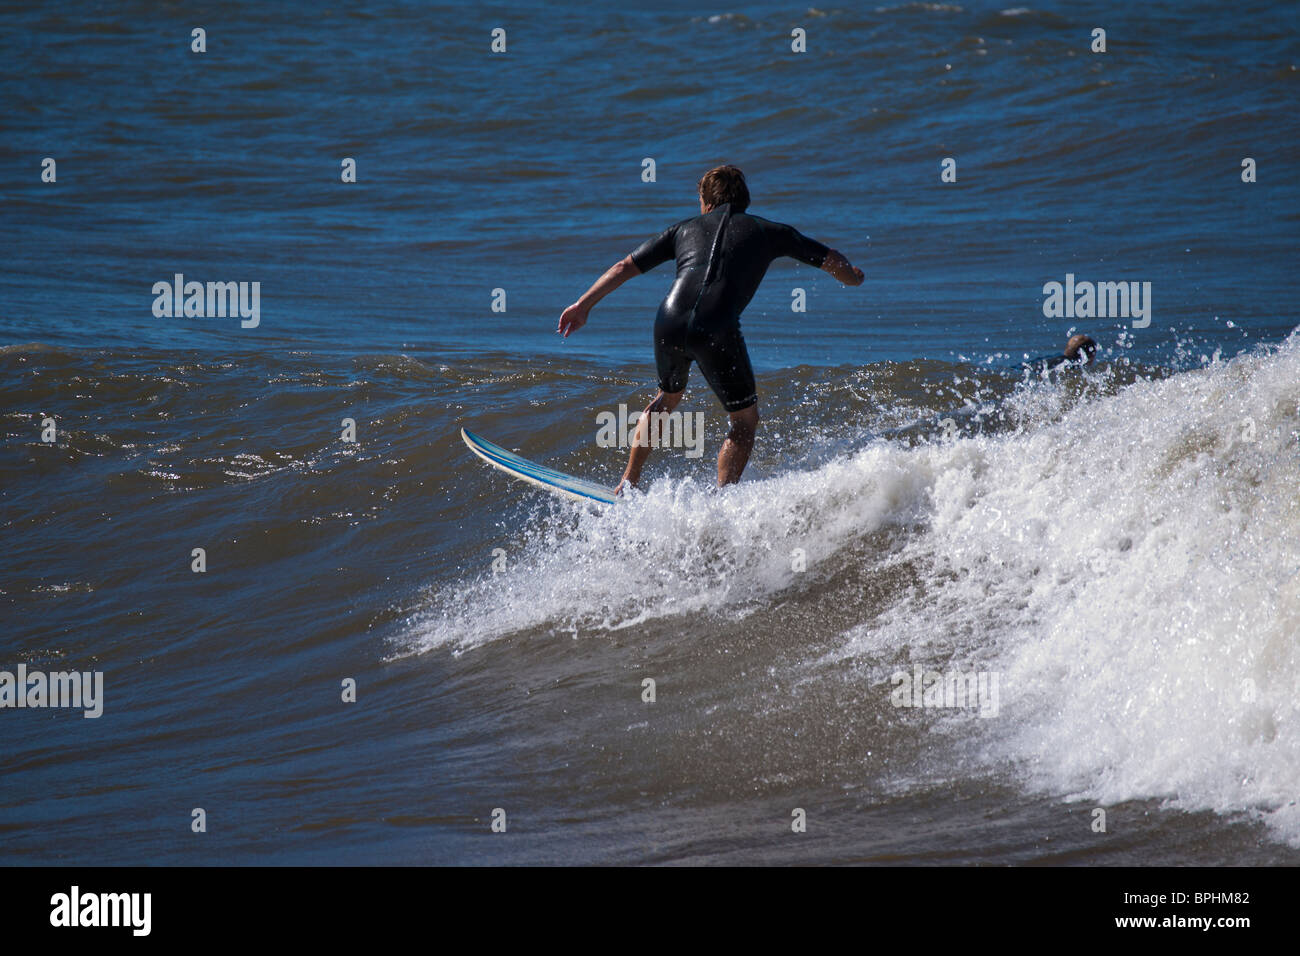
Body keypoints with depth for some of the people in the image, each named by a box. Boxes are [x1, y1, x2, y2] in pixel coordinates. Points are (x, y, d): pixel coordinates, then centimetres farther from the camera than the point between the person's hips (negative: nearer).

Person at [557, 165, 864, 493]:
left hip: (669, 323, 3)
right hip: (717, 331, -3)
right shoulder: (767, 232, 20)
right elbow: (831, 259, 29)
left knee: (668, 397, 32)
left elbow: (624, 267, 24)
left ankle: (627, 484, 35)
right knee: (746, 419, 15)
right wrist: (853, 278, 51)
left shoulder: (685, 229, 25)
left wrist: (583, 305, 31)